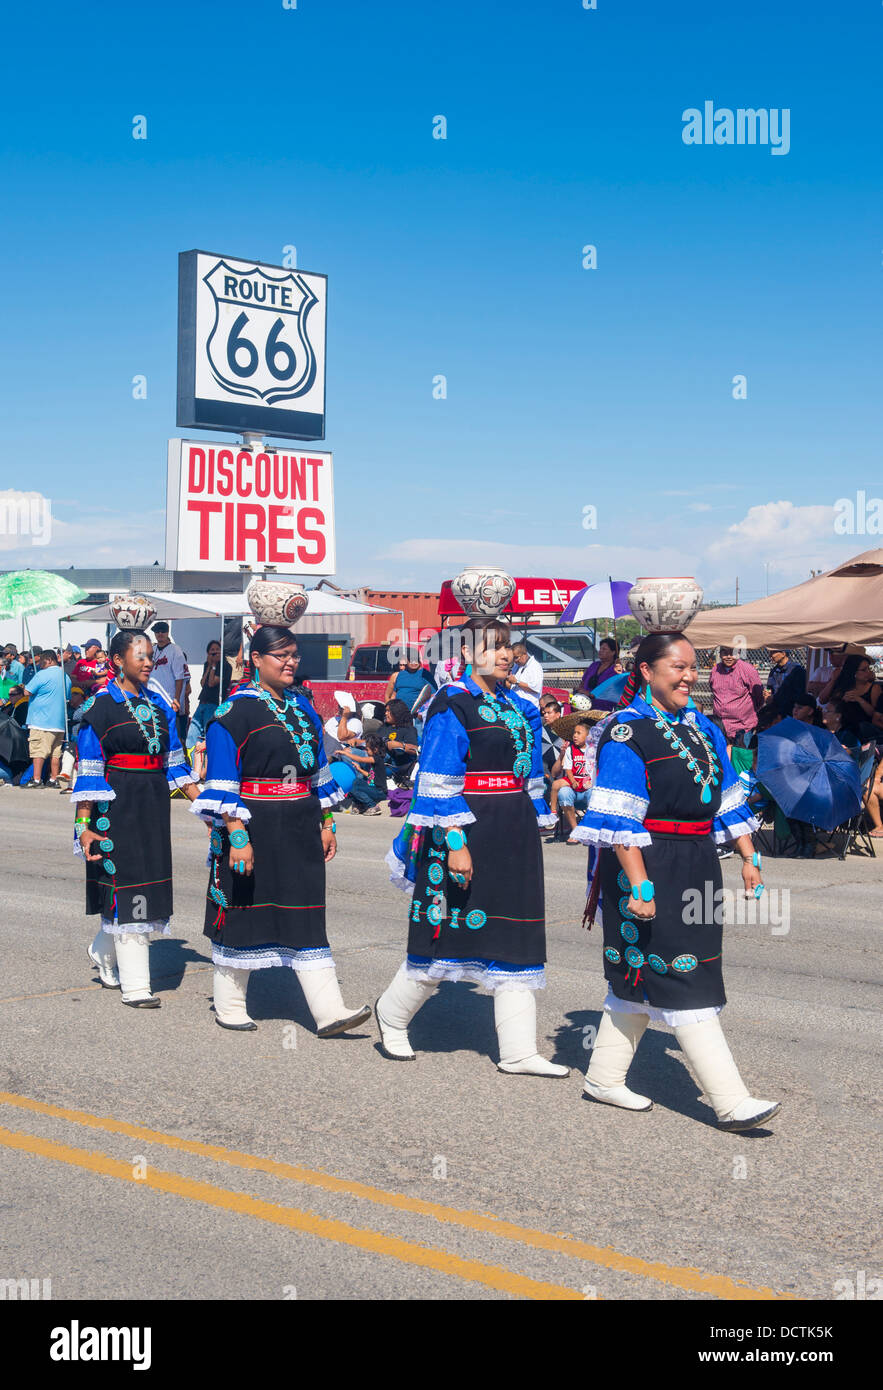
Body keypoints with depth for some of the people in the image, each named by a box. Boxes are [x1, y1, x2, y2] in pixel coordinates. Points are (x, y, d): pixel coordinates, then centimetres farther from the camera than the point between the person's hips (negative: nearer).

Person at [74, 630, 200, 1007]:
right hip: (116, 804, -6)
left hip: (153, 803, 6)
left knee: (145, 881, 12)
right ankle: (135, 986, 1)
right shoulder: (100, 706, -8)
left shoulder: (158, 702, 10)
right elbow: (88, 770, -10)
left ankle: (103, 953, 37)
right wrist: (84, 826, -15)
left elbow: (174, 760, 15)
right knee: (126, 887, -5)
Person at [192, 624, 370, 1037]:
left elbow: (318, 772, 17)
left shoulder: (302, 708, 11)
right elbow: (223, 785, -13)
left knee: (308, 918, 3)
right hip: (254, 829, -6)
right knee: (243, 912, 6)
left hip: (299, 830, 6)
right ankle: (229, 1007, 21)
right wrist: (237, 837, -19)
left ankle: (329, 1012, 0)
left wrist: (326, 824, 14)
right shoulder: (234, 713, -9)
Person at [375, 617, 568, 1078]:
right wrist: (456, 843, -21)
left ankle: (518, 1052, 9)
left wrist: (532, 830, 18)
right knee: (448, 931, 2)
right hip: (467, 832, -7)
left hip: (514, 835, 7)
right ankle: (391, 1014, 25)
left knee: (516, 936, 5)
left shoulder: (517, 706, 13)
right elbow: (439, 786, -15)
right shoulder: (452, 705, -10)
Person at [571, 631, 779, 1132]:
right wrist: (640, 885, -21)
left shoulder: (702, 728, 12)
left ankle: (605, 1077, 27)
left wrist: (749, 858, 14)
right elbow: (621, 824, -17)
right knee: (685, 983, -6)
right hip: (650, 868, -8)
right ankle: (731, 1102, -3)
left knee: (640, 977, 15)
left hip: (696, 865, 8)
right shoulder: (627, 733, -12)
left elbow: (728, 799, 18)